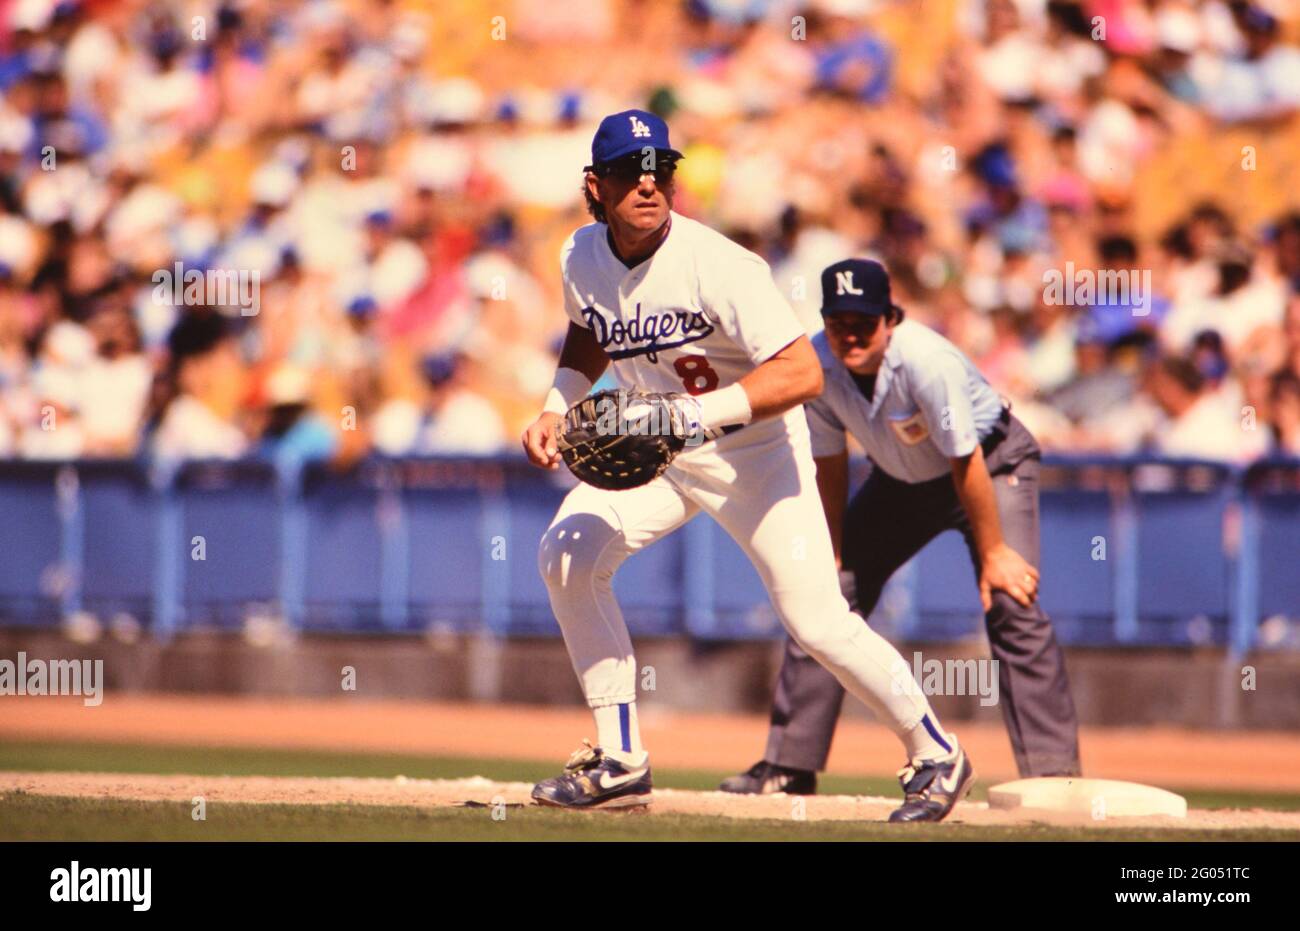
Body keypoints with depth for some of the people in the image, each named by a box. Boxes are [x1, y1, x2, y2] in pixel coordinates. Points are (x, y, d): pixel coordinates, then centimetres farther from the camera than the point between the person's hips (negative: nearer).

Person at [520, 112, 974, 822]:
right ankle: (619, 762, -3)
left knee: (817, 622, -11)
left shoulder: (717, 265, -27)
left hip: (754, 451, -6)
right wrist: (557, 406, 2)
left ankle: (936, 755, 10)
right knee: (567, 554, -12)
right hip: (651, 452, 6)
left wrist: (697, 412, -40)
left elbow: (803, 372, -33)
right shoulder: (583, 258, -7)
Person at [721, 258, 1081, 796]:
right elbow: (829, 464, -4)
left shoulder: (926, 362, -36)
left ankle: (1052, 774, -22)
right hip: (900, 480, 6)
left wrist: (993, 553, -23)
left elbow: (965, 463, -28)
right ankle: (789, 764, 10)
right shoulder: (817, 367, -20)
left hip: (991, 464, -6)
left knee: (1012, 607, -21)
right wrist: (832, 555, 0)